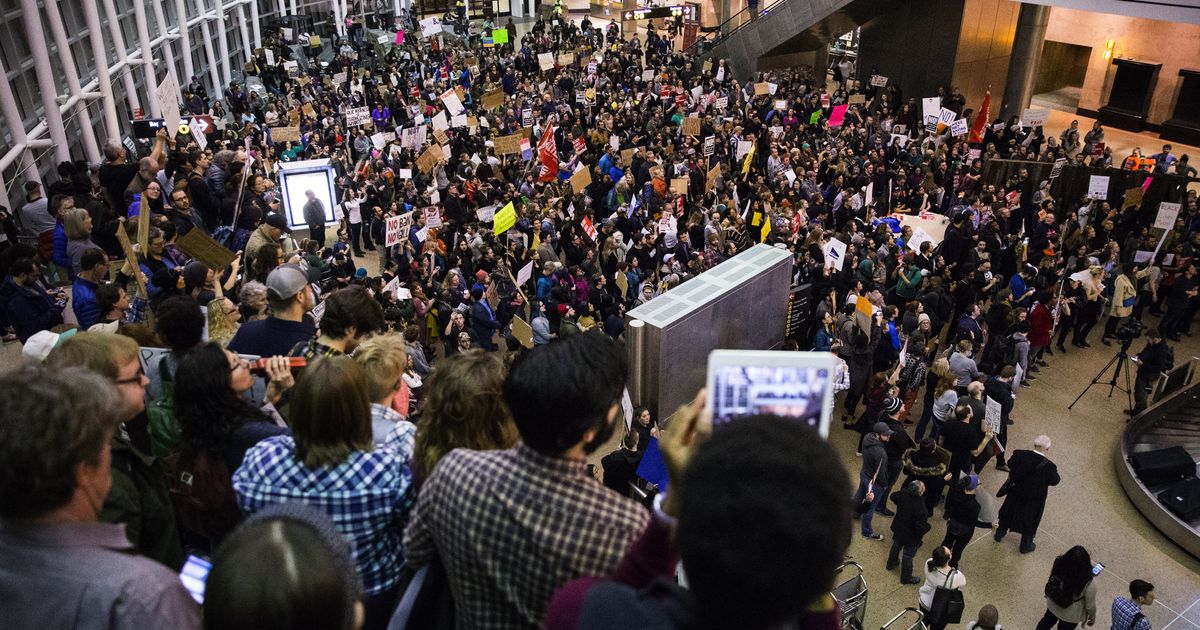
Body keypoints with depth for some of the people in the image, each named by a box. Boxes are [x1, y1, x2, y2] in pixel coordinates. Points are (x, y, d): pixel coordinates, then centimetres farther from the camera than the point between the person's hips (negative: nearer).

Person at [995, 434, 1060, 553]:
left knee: (1008, 512, 28)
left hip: (1015, 494, 3)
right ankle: (1026, 545, 42)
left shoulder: (1020, 455, -25)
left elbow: (1010, 464, -4)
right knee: (1030, 521, 22)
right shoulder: (1049, 466, -33)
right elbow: (1054, 481, -14)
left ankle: (999, 534, 49)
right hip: (1033, 499, -3)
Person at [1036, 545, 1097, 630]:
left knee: (1048, 621, 33)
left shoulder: (1059, 563, -28)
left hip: (1052, 604, 3)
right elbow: (1090, 606, -20)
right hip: (1071, 615, -3)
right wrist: (1092, 617, 2)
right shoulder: (1089, 583, -38)